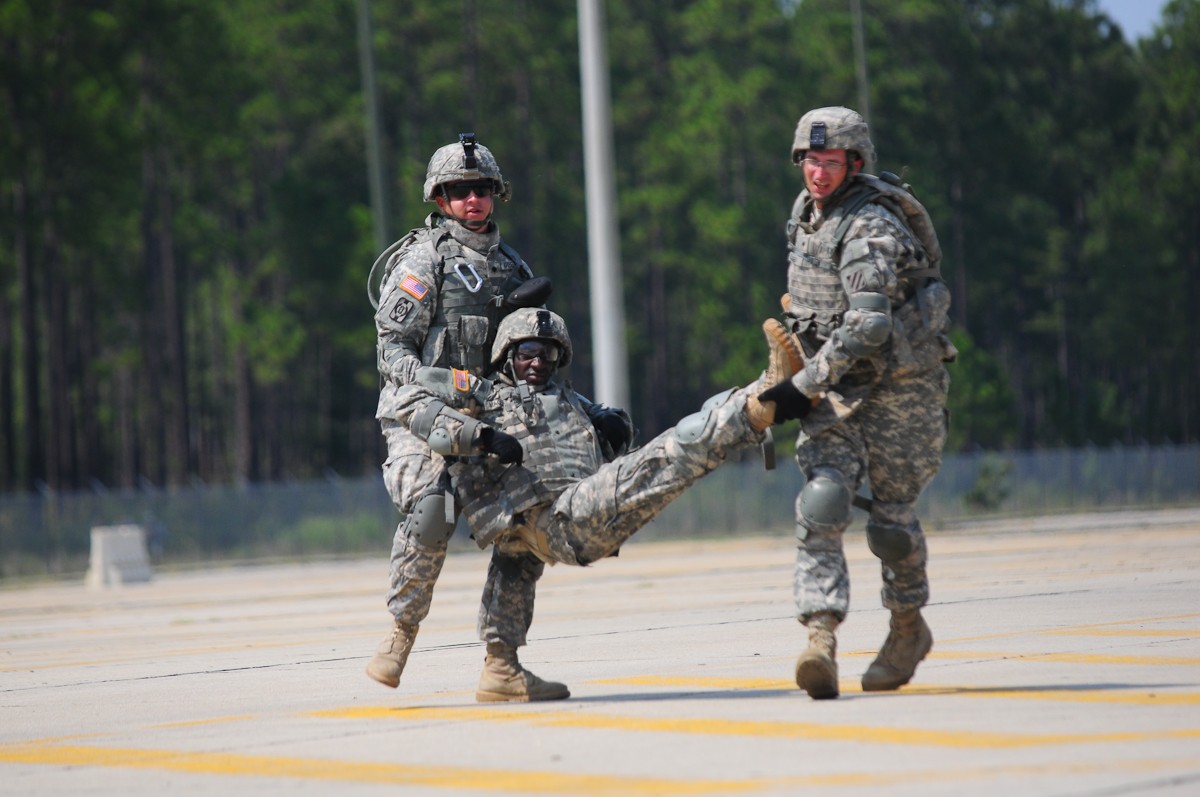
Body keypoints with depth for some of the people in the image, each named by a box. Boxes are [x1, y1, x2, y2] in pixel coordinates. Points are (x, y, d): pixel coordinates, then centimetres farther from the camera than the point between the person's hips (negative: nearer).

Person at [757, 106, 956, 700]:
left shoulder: (871, 228, -23)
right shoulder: (808, 210, 5)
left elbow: (867, 328, -31)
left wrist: (802, 388, -28)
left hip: (899, 387, -6)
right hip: (837, 386, 6)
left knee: (891, 518, 4)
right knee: (821, 506, -13)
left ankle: (908, 629, 28)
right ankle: (821, 639, -23)